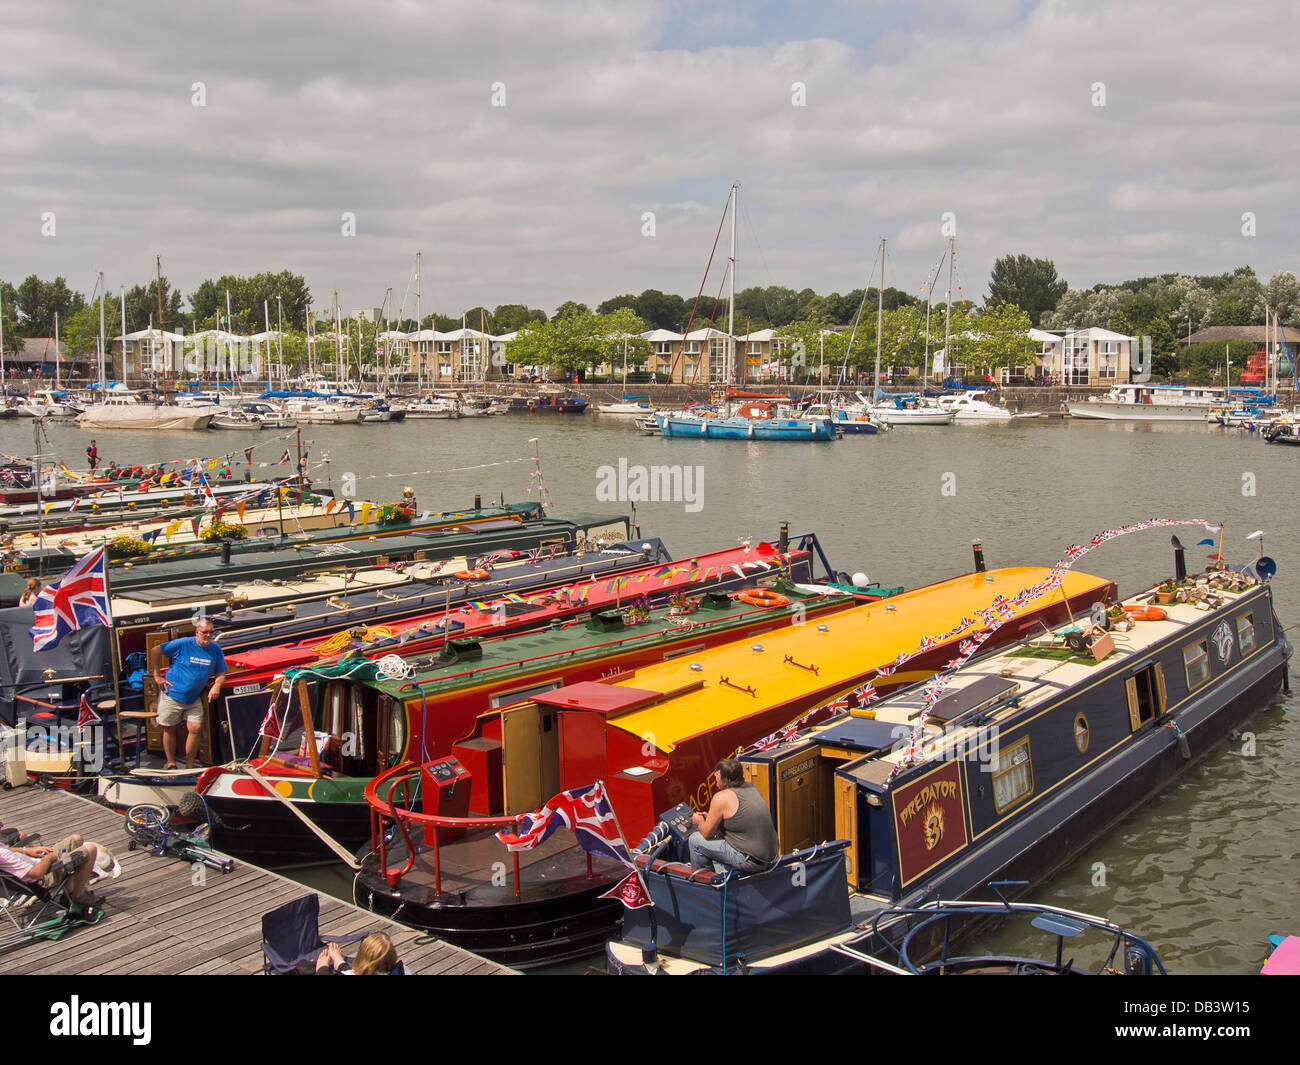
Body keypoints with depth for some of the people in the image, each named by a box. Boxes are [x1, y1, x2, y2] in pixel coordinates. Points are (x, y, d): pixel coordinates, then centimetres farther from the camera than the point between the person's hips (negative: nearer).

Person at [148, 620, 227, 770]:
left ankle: (189, 767, 9)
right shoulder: (183, 644, -12)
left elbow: (221, 674, 9)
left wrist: (216, 686, -13)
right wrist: (156, 676, -6)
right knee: (169, 730, 6)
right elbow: (154, 650, -6)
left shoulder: (215, 650, 1)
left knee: (195, 729, -5)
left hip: (194, 699, 3)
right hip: (172, 695, -3)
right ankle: (171, 765, 20)